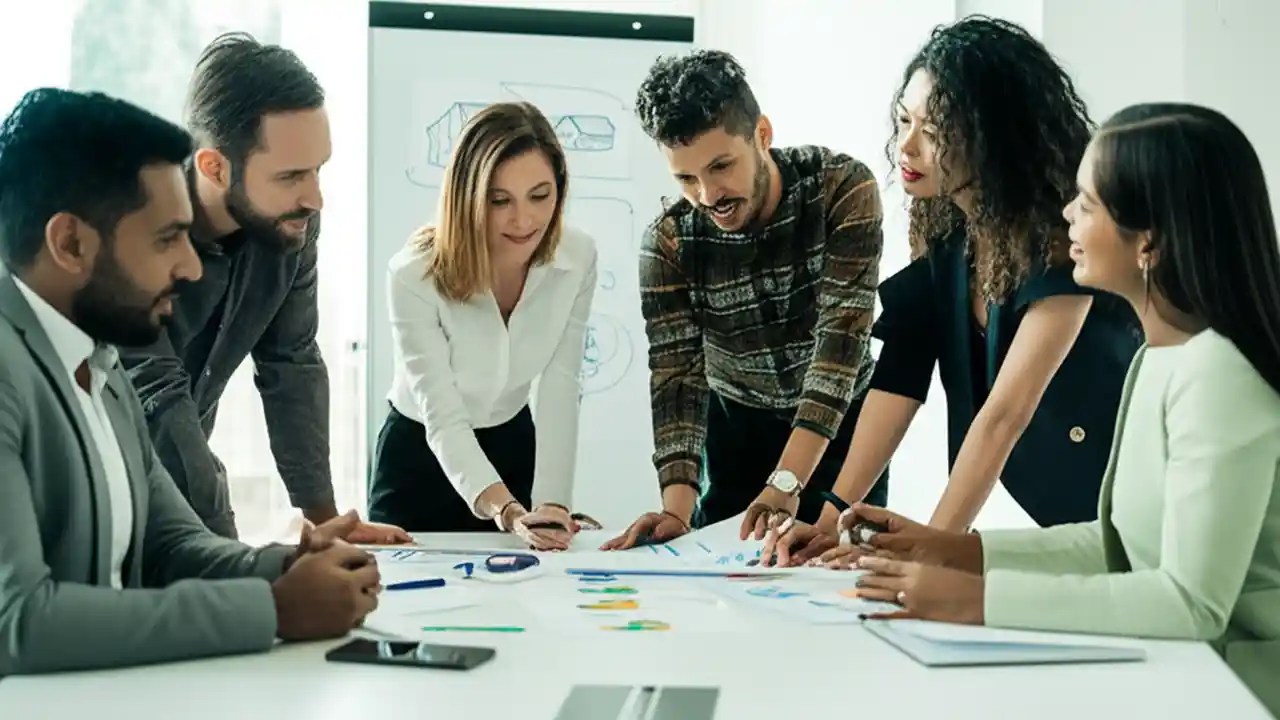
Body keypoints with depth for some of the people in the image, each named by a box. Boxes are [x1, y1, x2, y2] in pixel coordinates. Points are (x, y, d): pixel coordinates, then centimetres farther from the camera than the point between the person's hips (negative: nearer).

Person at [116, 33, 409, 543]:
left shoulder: (292, 222, -11)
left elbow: (291, 366, -4)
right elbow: (155, 396, -30)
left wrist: (324, 517, -7)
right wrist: (228, 552, -35)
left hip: (180, 468, 5)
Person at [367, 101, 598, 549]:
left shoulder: (577, 259, -19)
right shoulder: (414, 276, -29)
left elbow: (559, 393, -20)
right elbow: (443, 418, -32)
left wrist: (551, 506, -31)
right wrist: (509, 513, -47)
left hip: (513, 450, 3)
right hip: (420, 455, -3)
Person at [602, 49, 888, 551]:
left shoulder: (843, 190, -27)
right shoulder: (668, 241, -21)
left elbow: (841, 337, -33)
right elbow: (676, 375, -21)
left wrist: (785, 483, -42)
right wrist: (677, 506, -37)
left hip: (841, 425, -1)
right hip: (738, 429, 2)